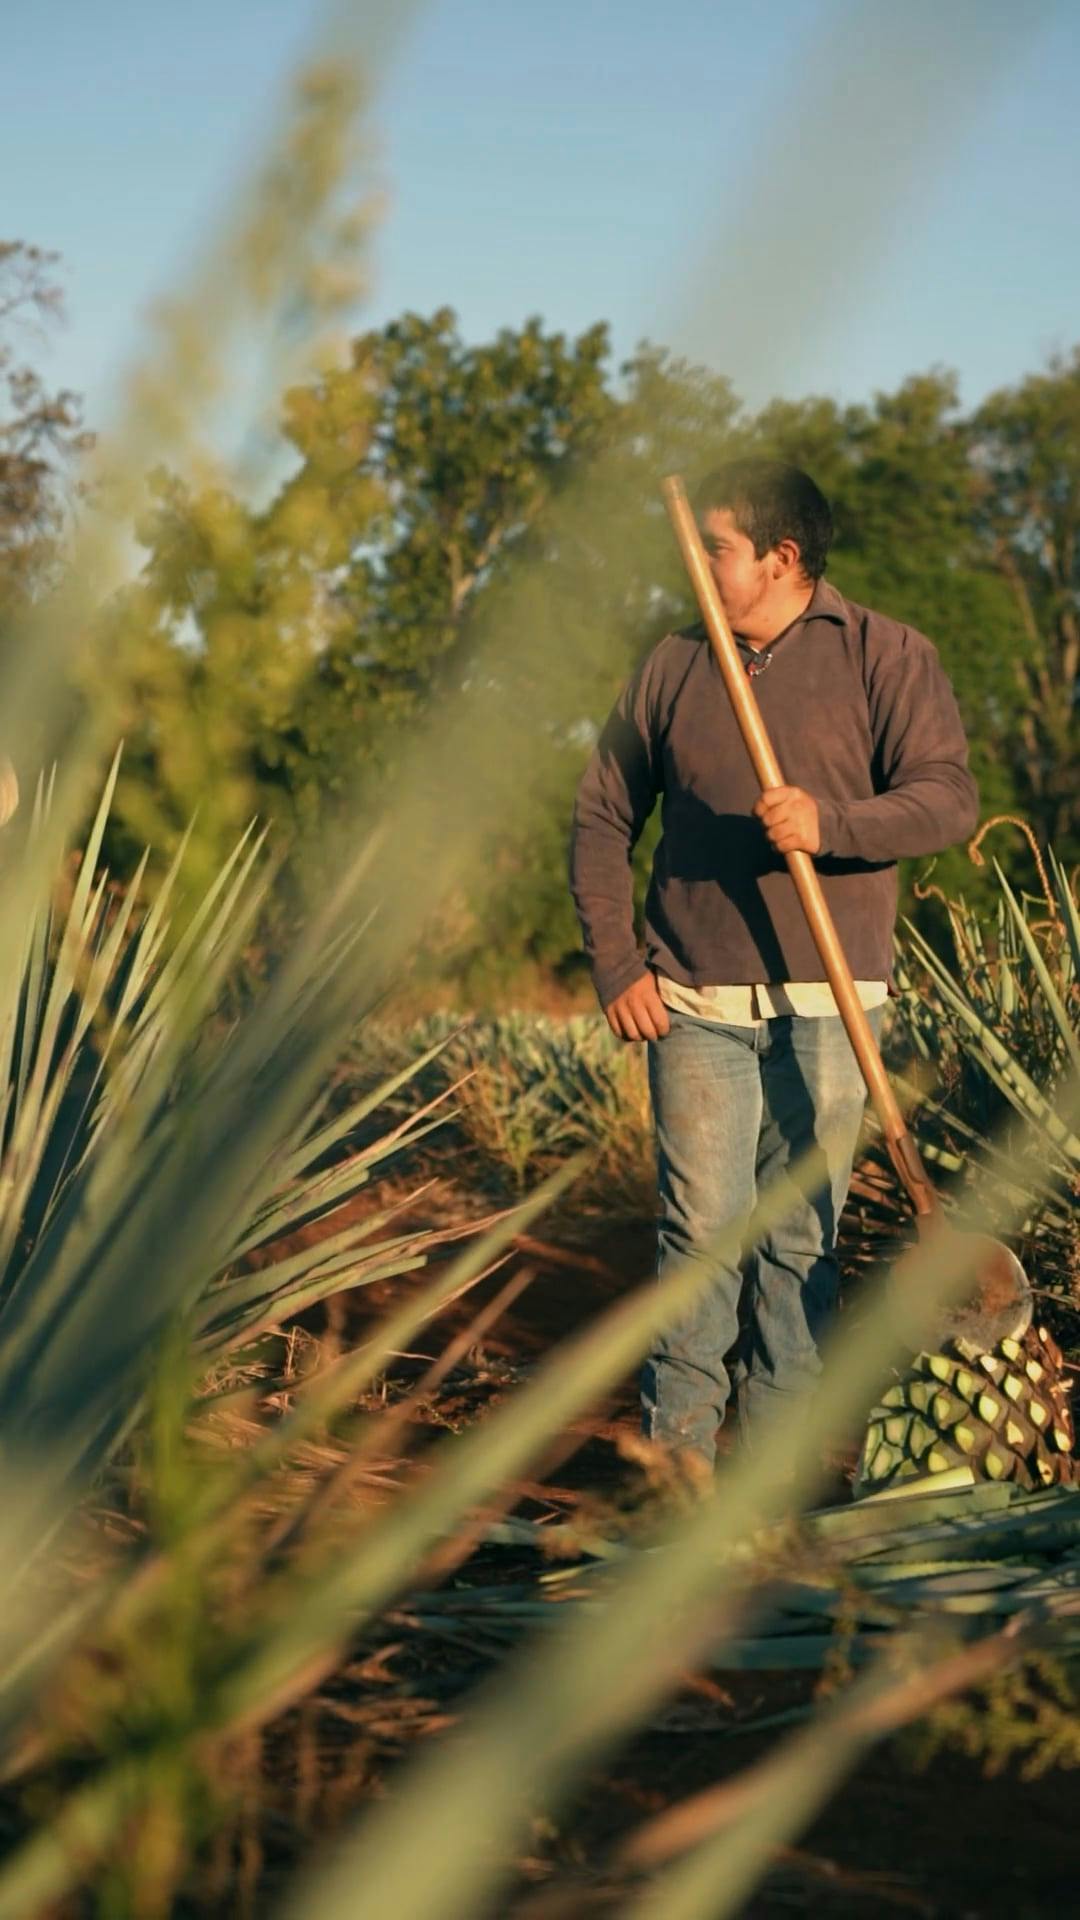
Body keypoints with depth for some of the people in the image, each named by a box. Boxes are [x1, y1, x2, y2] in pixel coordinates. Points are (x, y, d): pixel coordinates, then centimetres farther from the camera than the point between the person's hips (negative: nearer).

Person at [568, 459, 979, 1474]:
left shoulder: (886, 656, 3)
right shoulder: (672, 665, 10)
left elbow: (948, 798, -6)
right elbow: (602, 817, 13)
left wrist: (828, 822, -23)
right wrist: (615, 966, 3)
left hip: (825, 1009, -1)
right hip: (695, 1006, 1)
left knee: (801, 1234, 4)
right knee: (701, 1222, -5)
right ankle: (675, 1444, 5)